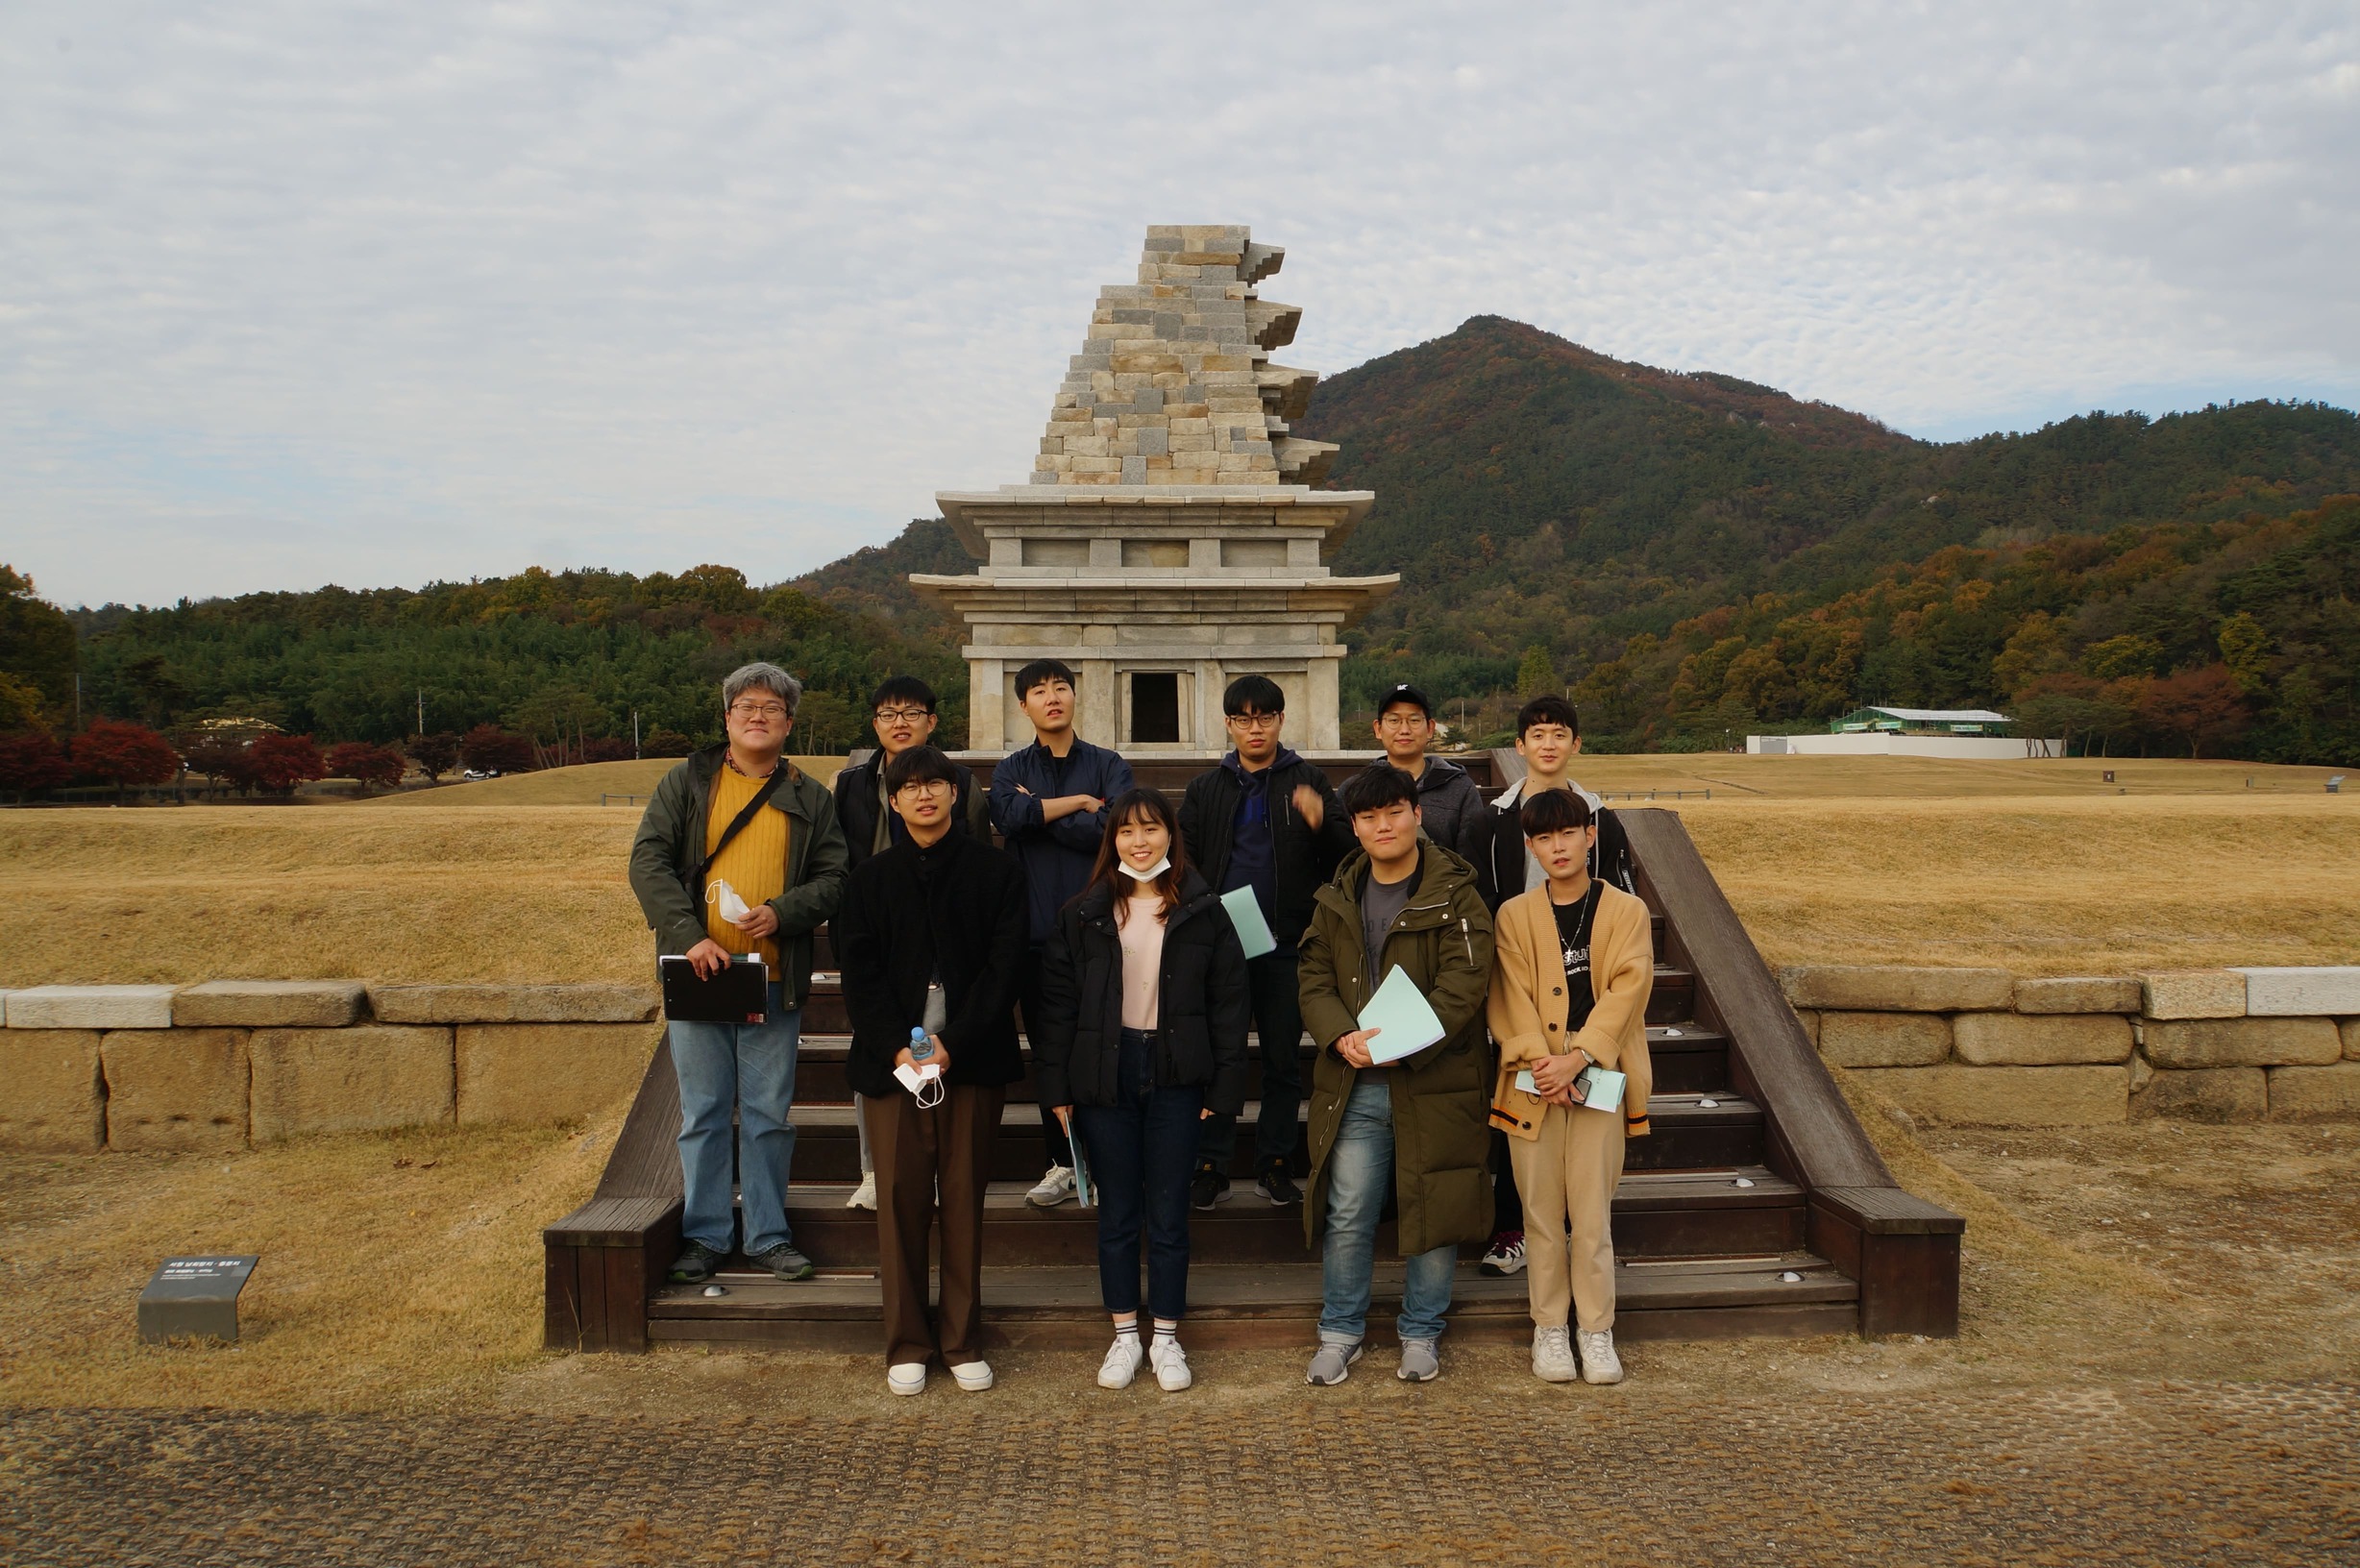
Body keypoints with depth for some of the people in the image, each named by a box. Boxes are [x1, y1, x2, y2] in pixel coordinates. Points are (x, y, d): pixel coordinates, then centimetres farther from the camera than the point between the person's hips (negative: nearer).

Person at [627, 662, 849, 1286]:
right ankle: (705, 1236, 18)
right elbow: (648, 860, -3)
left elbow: (833, 877, 6)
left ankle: (768, 1235, 19)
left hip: (774, 983, 1)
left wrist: (783, 912, -13)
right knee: (703, 1113, 7)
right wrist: (688, 934, -16)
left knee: (769, 1116, 7)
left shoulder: (809, 799, 10)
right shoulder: (687, 782, 5)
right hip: (697, 975, -1)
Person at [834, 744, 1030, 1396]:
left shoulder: (996, 871, 4)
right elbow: (859, 973, 4)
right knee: (901, 1199, 2)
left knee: (964, 1199, 4)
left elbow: (1003, 966, -2)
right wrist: (897, 1046, -10)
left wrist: (953, 1044, -12)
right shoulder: (873, 878, 10)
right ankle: (907, 1344, 13)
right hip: (893, 1059, 1)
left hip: (973, 1059, -1)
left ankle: (962, 1341, 15)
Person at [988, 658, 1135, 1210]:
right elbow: (1008, 817, -12)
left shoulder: (1108, 765, 6)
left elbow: (1112, 828, -13)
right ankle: (1062, 1162, 17)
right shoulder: (1011, 770, 11)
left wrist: (1040, 811, -5)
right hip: (1036, 930, 2)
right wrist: (1078, 803, -7)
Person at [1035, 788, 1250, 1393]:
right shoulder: (1084, 914, 3)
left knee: (1169, 1217, 7)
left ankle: (1167, 1338, 21)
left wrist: (1224, 1085, -3)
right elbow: (1057, 1001, 3)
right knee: (1117, 1214, 10)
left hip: (1175, 1076, -1)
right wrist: (1056, 1087, -2)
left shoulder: (1202, 911, 1)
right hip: (1104, 1075, 1)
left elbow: (1229, 1000, 2)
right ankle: (1124, 1336, 23)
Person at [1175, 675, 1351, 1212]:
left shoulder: (1308, 781, 7)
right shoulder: (1205, 788, 12)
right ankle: (1211, 1165, 12)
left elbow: (1345, 852, -1)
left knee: (1284, 1057, 6)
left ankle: (1276, 1165, 17)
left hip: (1286, 944, -1)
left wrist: (1321, 821, -22)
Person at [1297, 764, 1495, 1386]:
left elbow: (1463, 985, -12)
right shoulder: (1337, 900, 10)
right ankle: (1340, 1333, 23)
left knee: (1433, 1212, 7)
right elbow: (1315, 980, 7)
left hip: (1435, 1083, -3)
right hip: (1354, 1086, 3)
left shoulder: (1454, 896, -4)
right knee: (1347, 1216, 6)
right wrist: (1342, 1037, -14)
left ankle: (1421, 1333, 26)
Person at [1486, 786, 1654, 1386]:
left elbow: (1625, 993, -6)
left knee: (1592, 1216, 0)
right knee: (1542, 1215, 7)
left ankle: (1596, 1330, 14)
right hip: (1532, 1085, 1)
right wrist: (1541, 1064, -15)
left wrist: (1577, 1058, -17)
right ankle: (1549, 1329, 18)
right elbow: (1510, 999, -1)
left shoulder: (1627, 911, 4)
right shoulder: (1514, 915, 6)